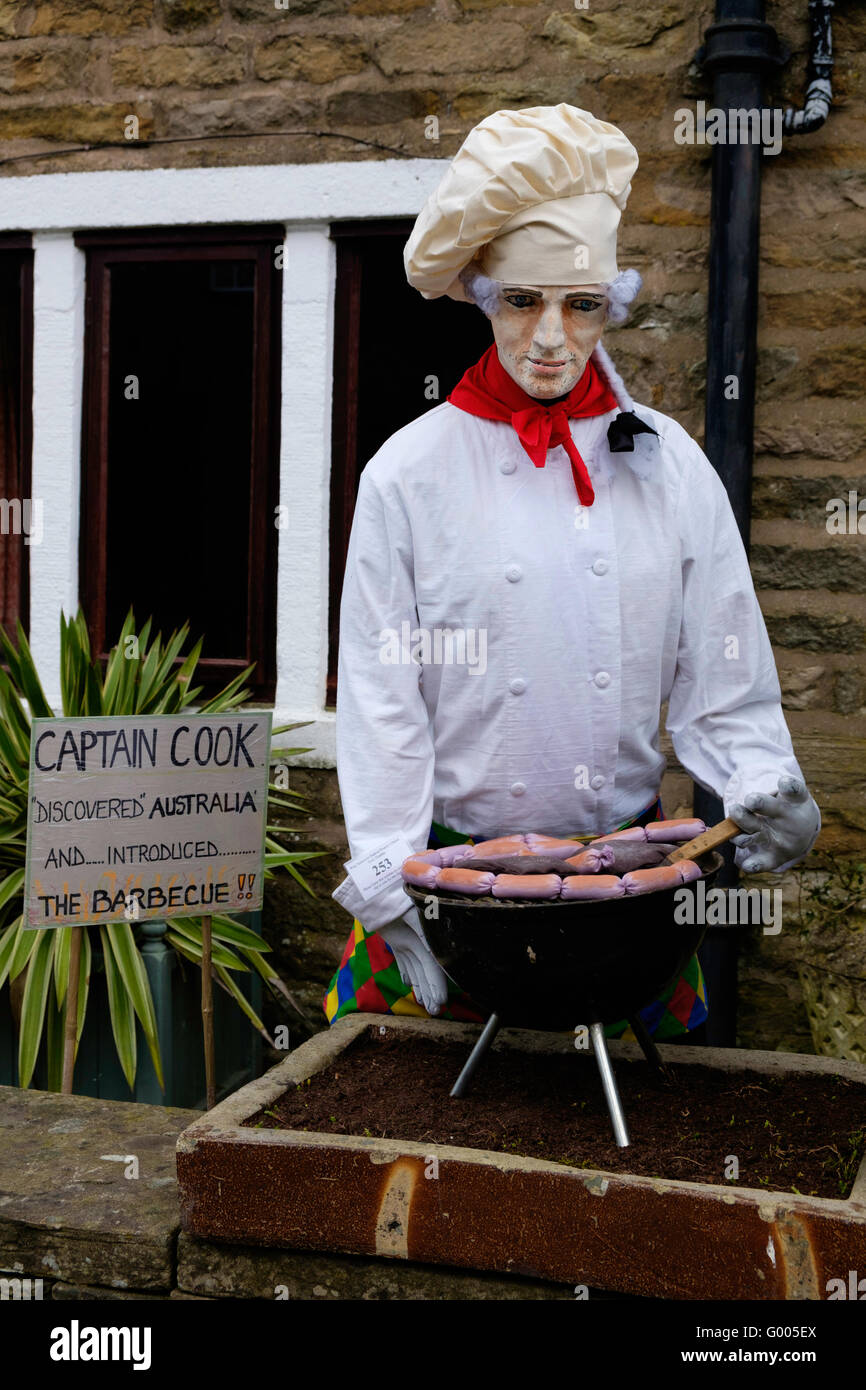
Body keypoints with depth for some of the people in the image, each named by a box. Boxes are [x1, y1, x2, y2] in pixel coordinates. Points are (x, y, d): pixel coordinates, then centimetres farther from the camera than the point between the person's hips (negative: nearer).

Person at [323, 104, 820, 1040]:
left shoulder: (670, 466, 4)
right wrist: (390, 886, -11)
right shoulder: (411, 470, -2)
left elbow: (721, 681, 6)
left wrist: (764, 785, -12)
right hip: (451, 868, -1)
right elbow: (379, 699, -4)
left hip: (626, 866, 2)